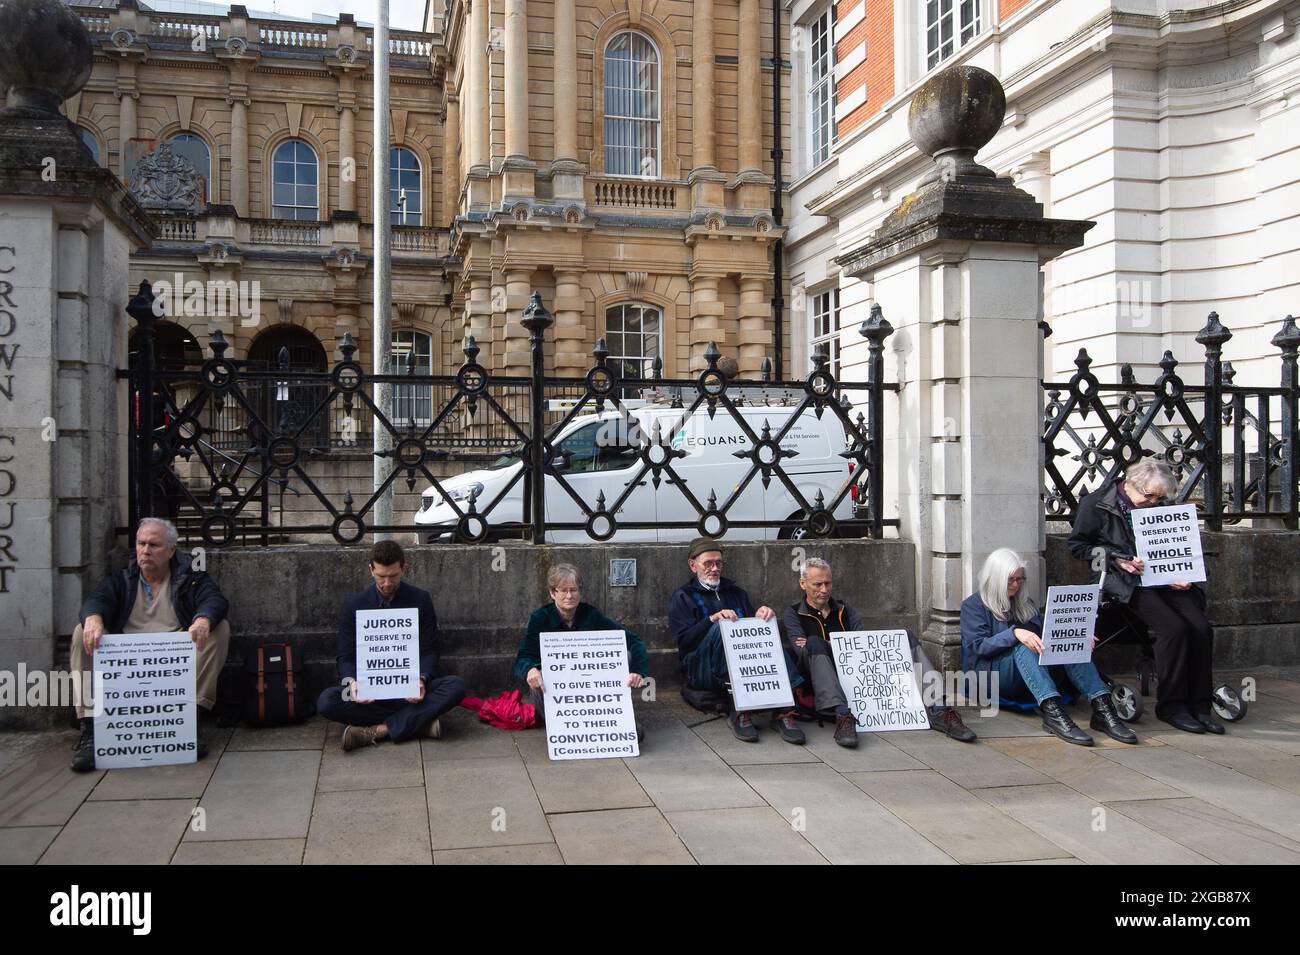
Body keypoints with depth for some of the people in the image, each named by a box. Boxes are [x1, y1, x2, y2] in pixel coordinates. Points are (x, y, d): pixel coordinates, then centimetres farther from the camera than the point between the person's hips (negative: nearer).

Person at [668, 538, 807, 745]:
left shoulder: (735, 592, 27)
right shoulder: (683, 597, 13)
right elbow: (683, 640, -3)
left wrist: (761, 616, -4)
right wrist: (712, 619, -17)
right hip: (702, 671, -3)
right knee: (721, 628, -32)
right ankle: (739, 709, -40)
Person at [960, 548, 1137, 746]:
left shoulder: (1024, 603, 22)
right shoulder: (973, 605, 3)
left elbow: (1044, 635, 15)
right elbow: (978, 646, -11)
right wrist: (1014, 633, -27)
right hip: (990, 676, -5)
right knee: (1023, 647, -35)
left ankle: (1102, 707, -38)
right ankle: (1052, 712, -53)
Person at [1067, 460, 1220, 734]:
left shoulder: (1158, 507, 16)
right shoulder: (1096, 504, 0)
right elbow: (1077, 545, 0)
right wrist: (1117, 558, -11)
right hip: (1123, 580, -6)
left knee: (1201, 628, -17)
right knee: (1173, 627, -26)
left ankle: (1199, 705, -7)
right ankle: (1170, 706, -13)